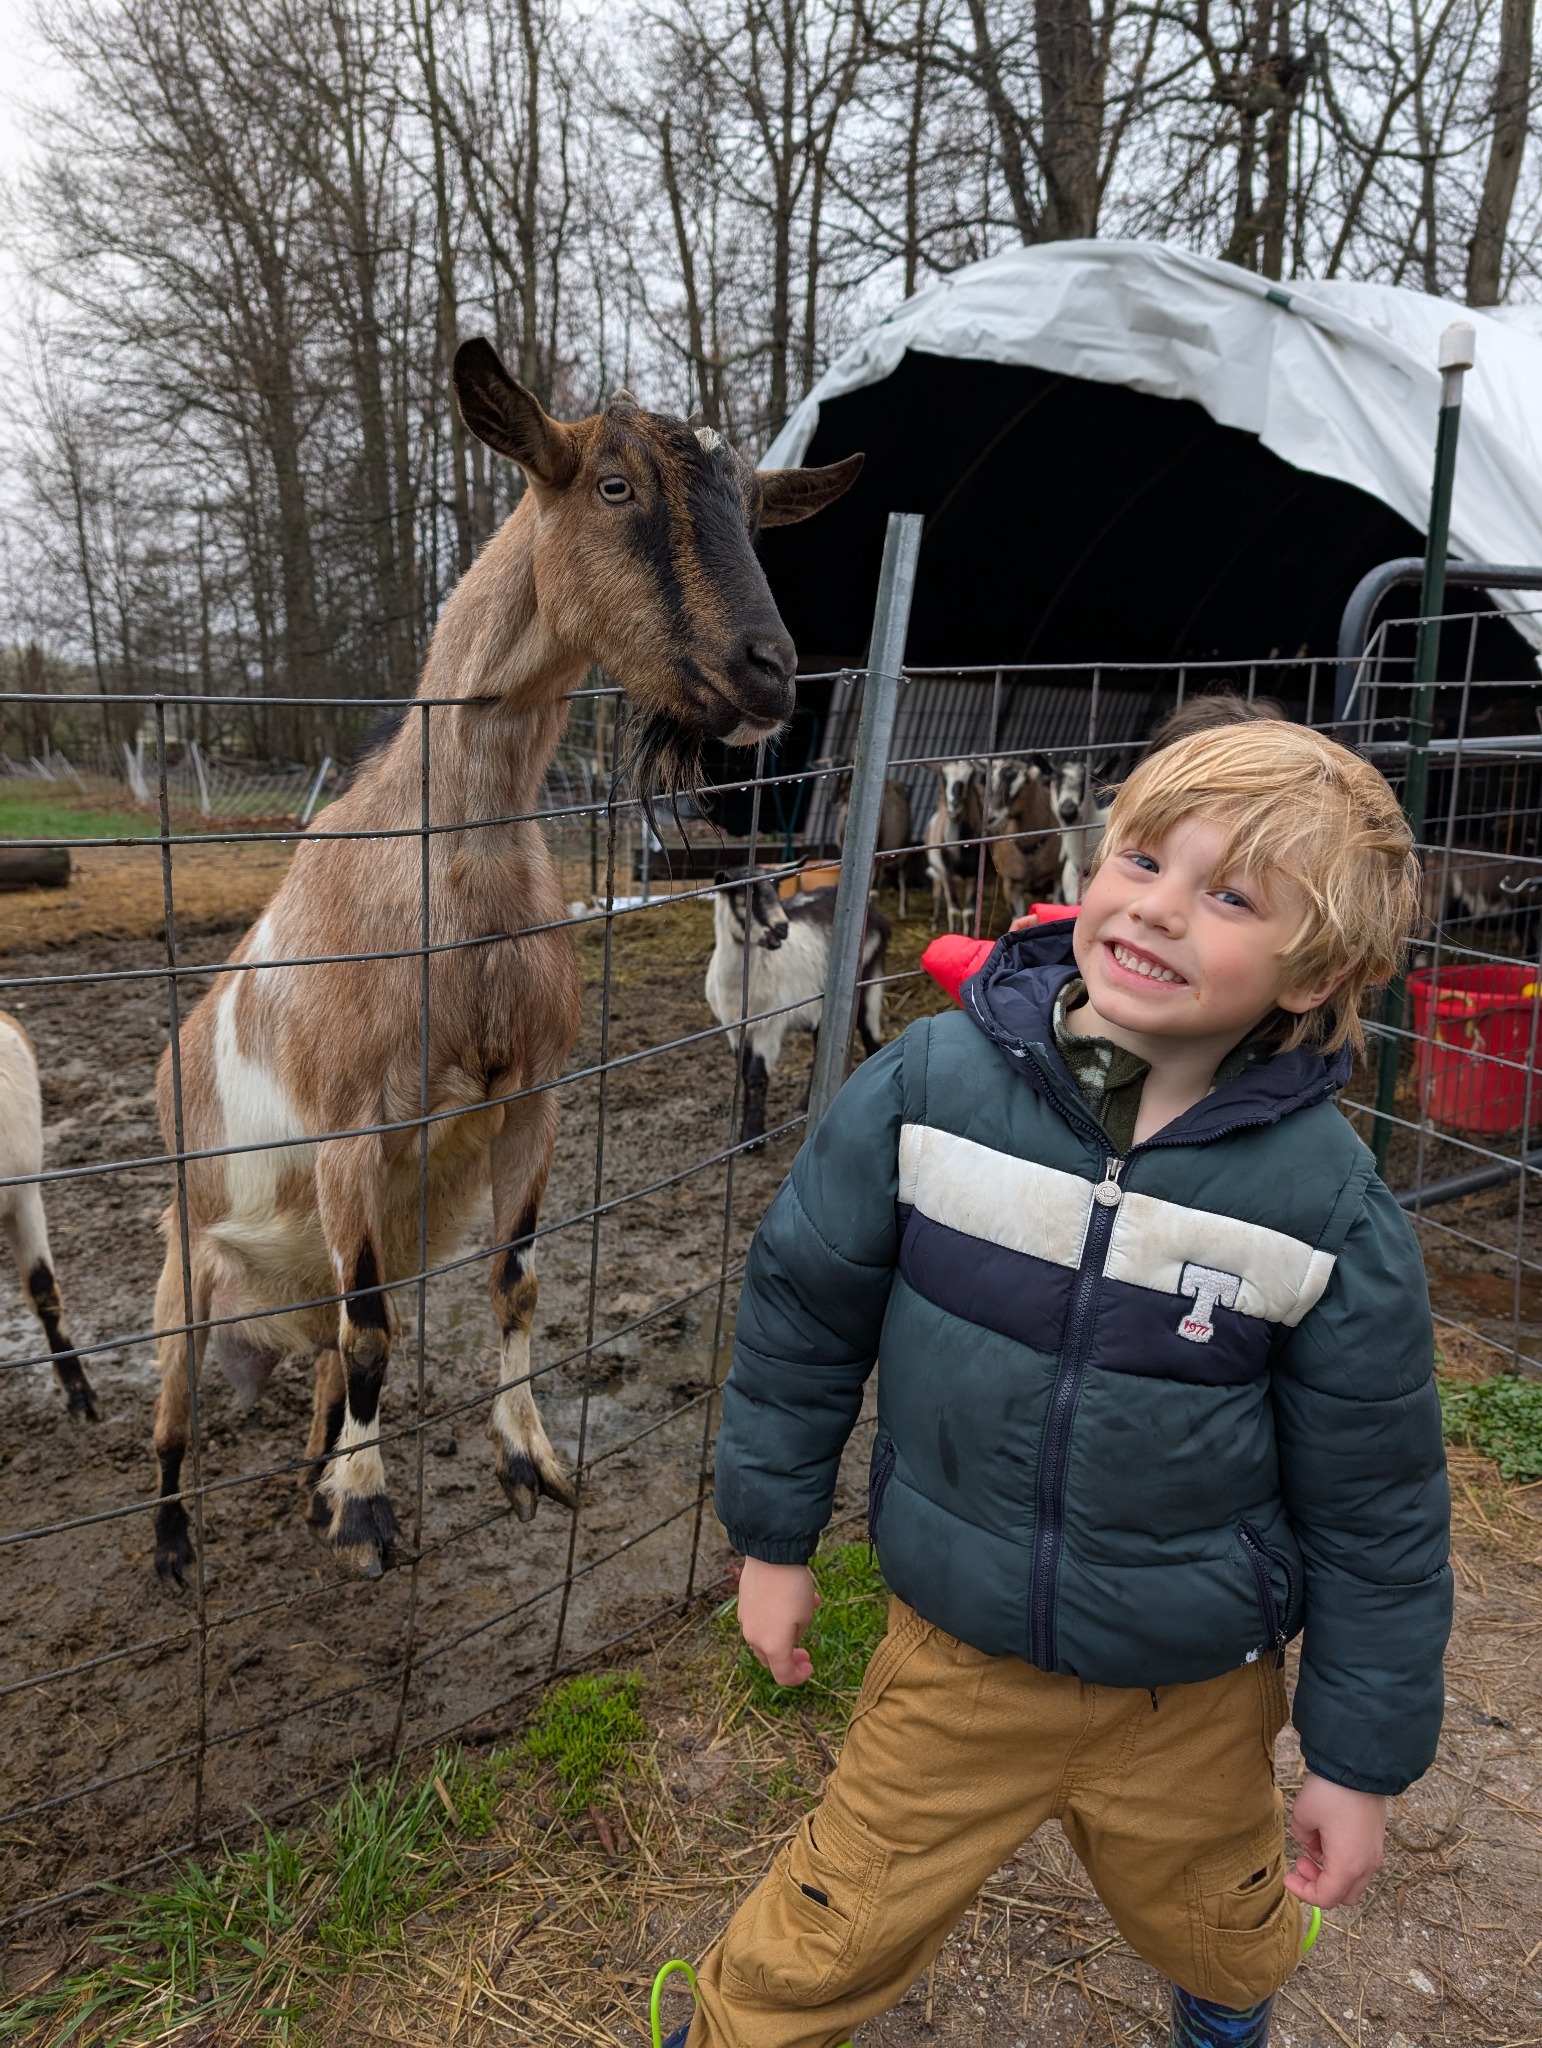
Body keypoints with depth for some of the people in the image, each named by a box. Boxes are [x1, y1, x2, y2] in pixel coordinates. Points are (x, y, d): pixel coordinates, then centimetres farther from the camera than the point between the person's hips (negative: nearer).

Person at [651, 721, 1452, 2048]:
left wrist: (1365, 1758, 1)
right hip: (955, 1654, 0)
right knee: (827, 1942, 15)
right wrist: (773, 1536, 3)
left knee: (1217, 1925, 29)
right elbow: (804, 1306, -5)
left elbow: (1375, 1511, -7)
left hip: (1194, 1696, 1)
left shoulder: (1332, 1207, -20)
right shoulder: (930, 1085, -20)